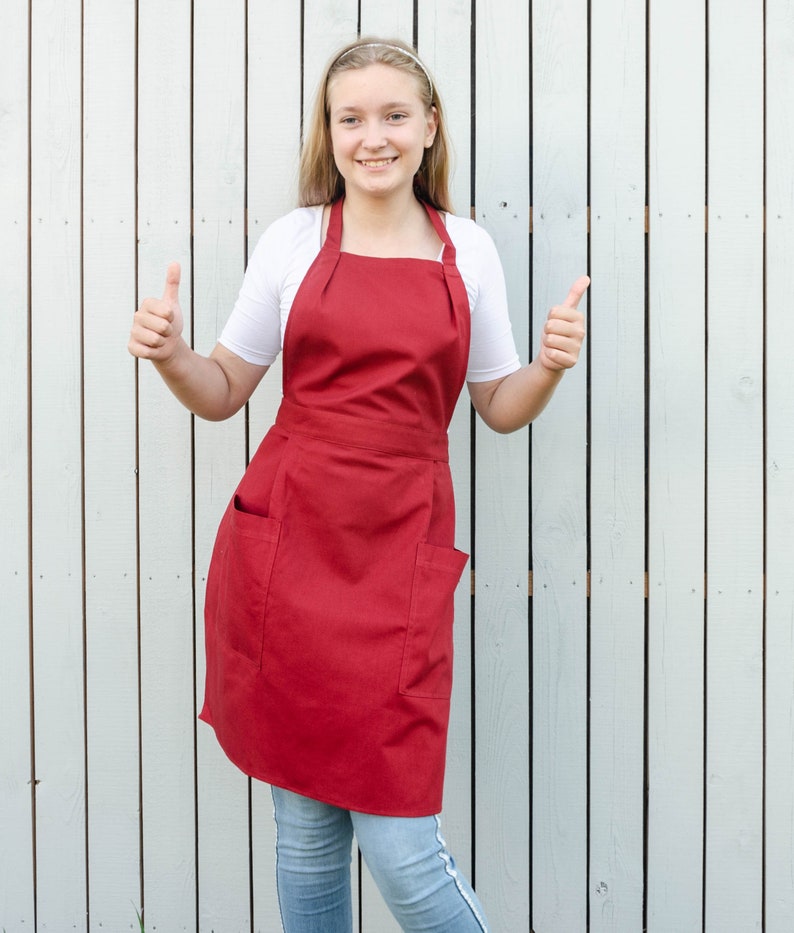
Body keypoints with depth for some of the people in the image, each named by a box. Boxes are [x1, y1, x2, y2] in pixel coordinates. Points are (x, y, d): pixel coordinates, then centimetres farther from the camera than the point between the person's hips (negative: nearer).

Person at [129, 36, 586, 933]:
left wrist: (549, 365, -5)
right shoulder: (294, 240, 7)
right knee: (306, 828, 7)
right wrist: (168, 353, -9)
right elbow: (223, 391, 11)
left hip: (400, 554, 0)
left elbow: (500, 410, 14)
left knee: (400, 846, -4)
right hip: (285, 544, 1)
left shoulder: (469, 251, 9)